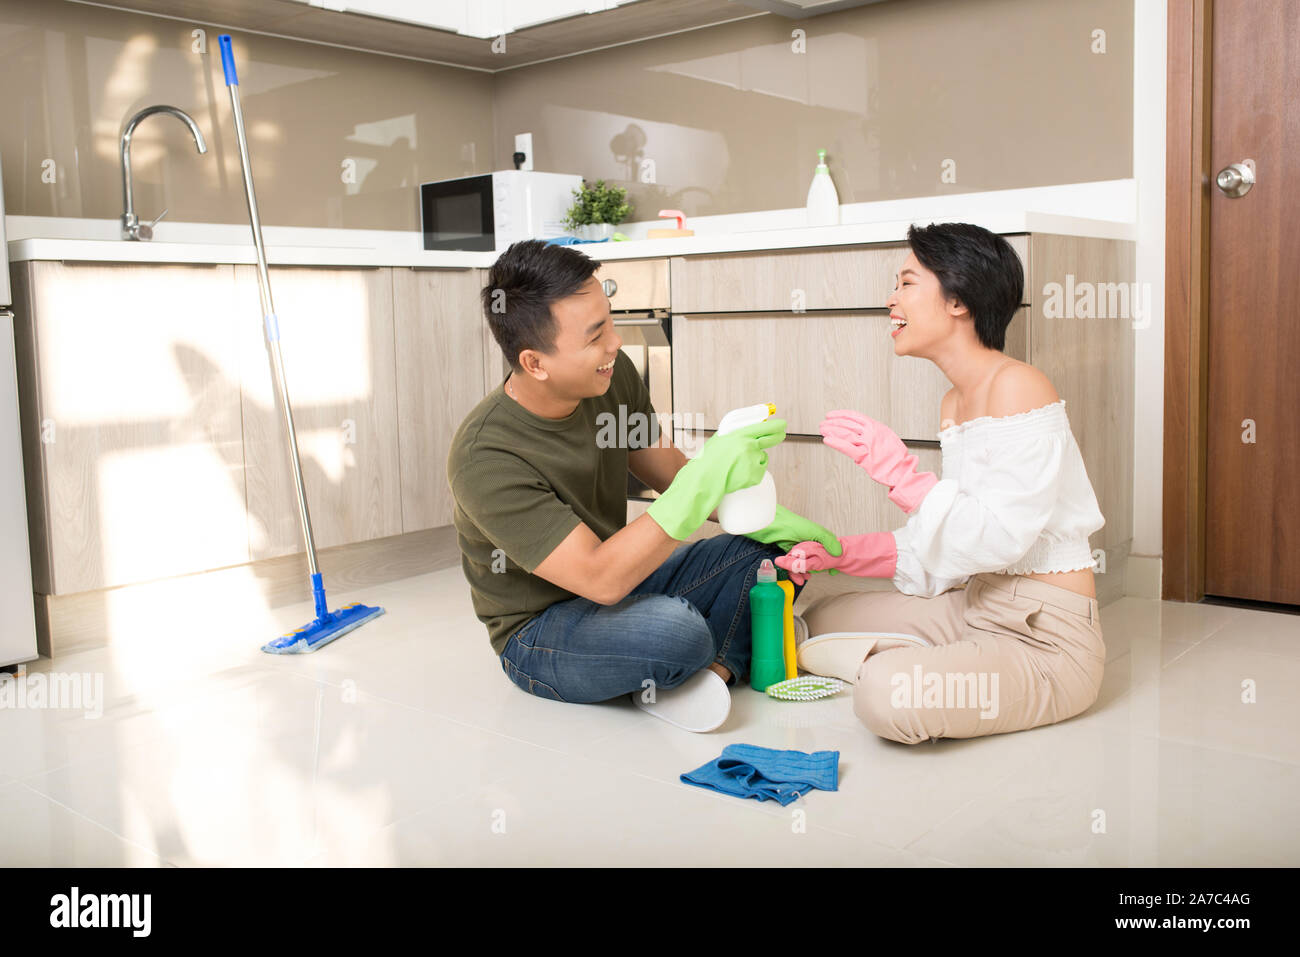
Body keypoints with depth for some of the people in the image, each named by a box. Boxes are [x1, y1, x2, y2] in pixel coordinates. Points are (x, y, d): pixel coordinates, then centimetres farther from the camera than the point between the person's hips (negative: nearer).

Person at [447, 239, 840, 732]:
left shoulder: (612, 375, -10)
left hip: (622, 582, 7)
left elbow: (666, 467, 7)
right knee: (674, 630, -35)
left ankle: (717, 669, -18)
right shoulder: (485, 460, -30)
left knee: (772, 549, -4)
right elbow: (599, 579, -34)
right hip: (540, 634, -7)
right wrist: (704, 483, -40)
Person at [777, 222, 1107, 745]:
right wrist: (841, 553, 4)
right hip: (975, 607, 9)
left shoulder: (1016, 386, -18)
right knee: (818, 621, 14)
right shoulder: (954, 402, 11)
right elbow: (950, 545, 10)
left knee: (885, 695, -32)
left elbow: (1002, 539, -23)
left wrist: (899, 473, -26)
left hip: (1048, 642, -9)